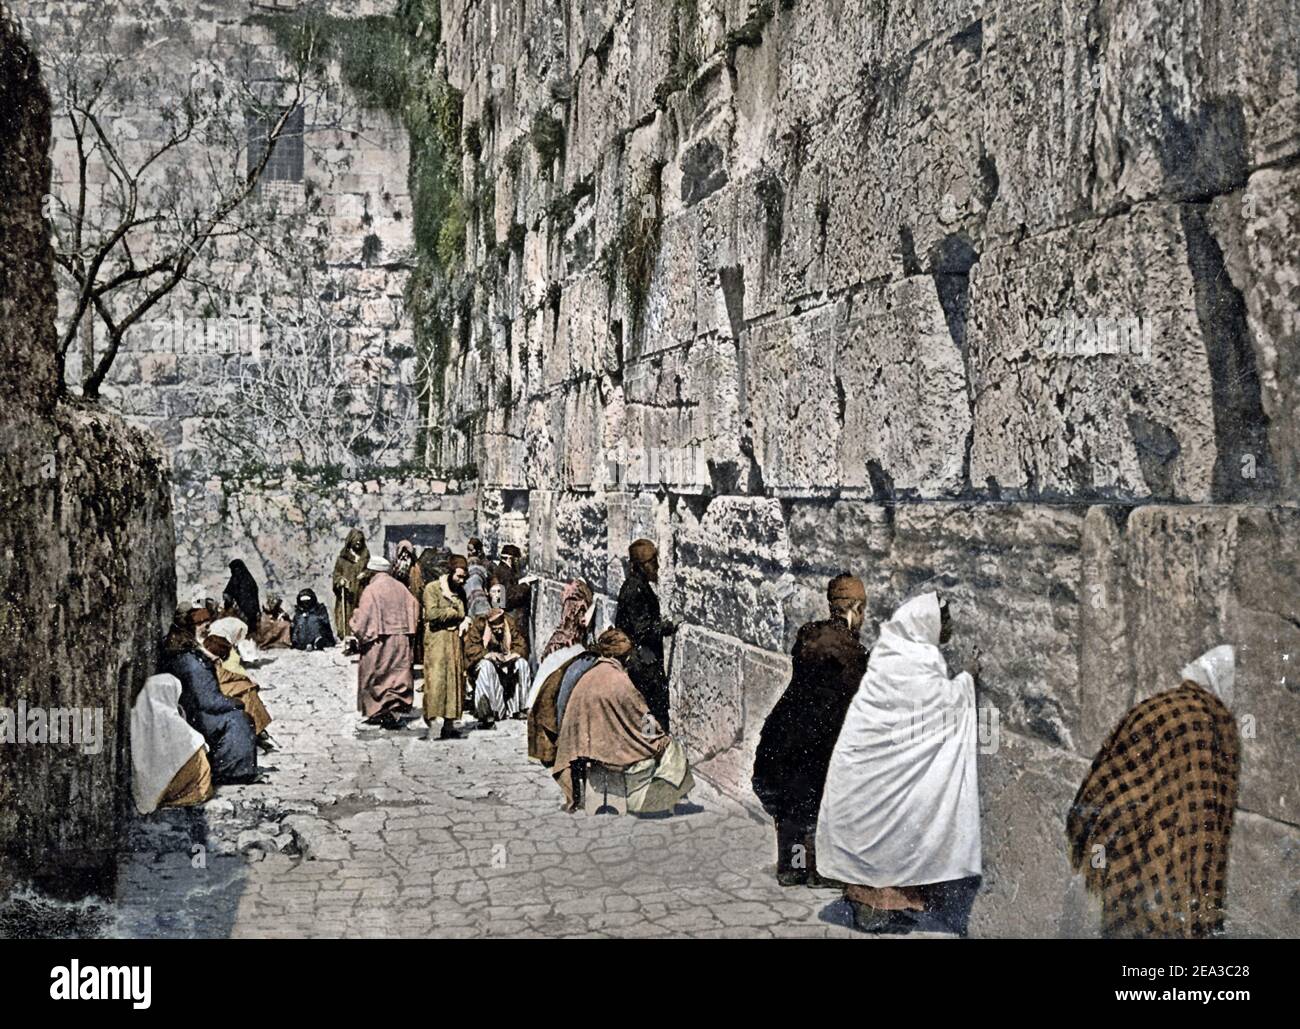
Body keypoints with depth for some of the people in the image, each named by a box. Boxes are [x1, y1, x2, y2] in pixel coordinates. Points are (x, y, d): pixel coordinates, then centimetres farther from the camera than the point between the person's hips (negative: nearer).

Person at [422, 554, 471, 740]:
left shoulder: (460, 591, 16)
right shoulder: (432, 588, -3)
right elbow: (432, 613, -15)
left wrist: (465, 622, 0)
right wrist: (455, 613, -5)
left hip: (455, 639, 6)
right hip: (437, 639, -6)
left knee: (455, 680, 3)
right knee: (435, 681, -12)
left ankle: (449, 724, 8)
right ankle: (431, 724, -14)